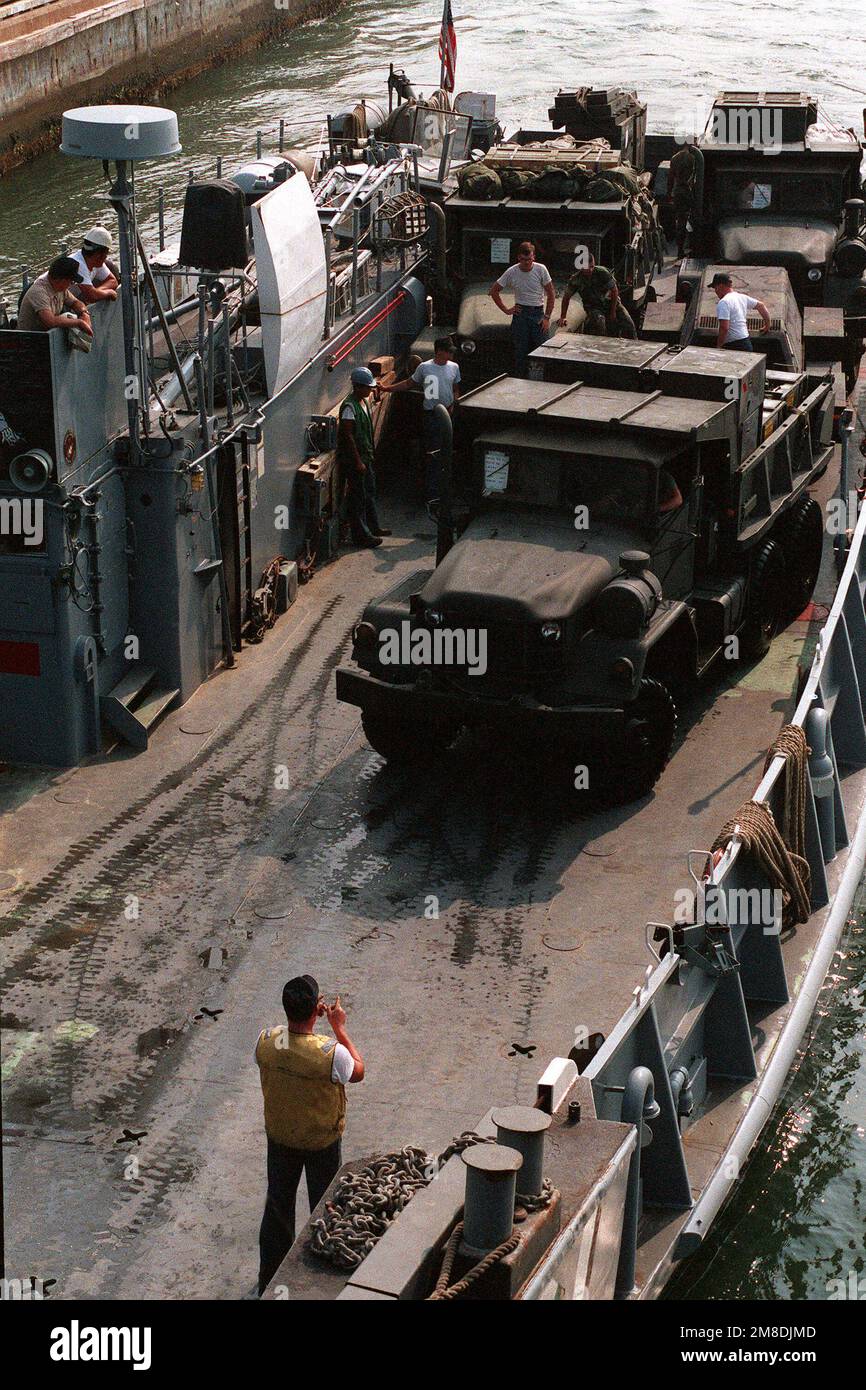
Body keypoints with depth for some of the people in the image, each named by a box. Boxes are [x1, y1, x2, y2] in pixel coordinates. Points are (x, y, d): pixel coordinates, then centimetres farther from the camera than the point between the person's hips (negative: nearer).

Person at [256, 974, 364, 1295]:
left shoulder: (266, 1041, -23)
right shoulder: (331, 1052, -34)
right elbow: (358, 1072, -11)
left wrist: (305, 1015, 0)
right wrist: (339, 1027, -8)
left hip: (279, 1139, 3)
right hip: (322, 1142, -3)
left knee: (278, 1206, 22)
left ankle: (269, 1280, 38)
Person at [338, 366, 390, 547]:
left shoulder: (364, 401, 8)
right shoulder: (349, 406, -21)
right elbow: (348, 435, -22)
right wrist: (358, 461, -22)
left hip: (365, 456, 10)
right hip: (353, 458, -10)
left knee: (370, 491, 19)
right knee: (358, 496, -3)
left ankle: (373, 527, 32)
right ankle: (361, 535, 4)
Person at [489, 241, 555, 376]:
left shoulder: (541, 270, -4)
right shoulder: (511, 272, -2)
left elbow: (551, 294, 2)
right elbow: (494, 291, 8)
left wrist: (547, 317, -4)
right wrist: (506, 309, 2)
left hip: (538, 314, 0)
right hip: (520, 314, 0)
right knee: (520, 352, 1)